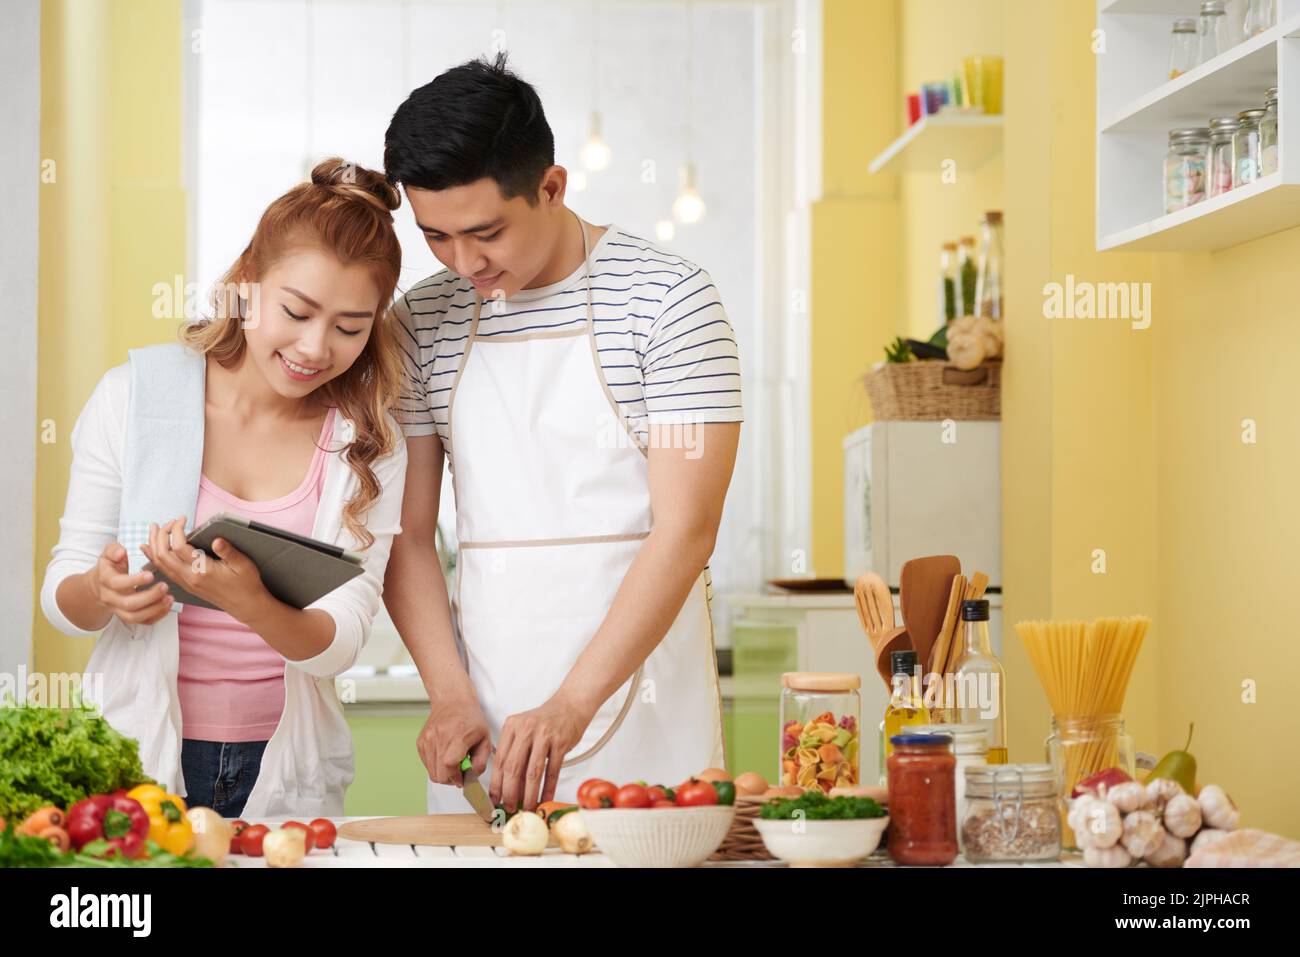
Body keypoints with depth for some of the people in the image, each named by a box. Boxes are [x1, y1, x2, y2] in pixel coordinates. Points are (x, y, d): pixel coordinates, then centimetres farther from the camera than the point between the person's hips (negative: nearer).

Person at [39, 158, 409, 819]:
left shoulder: (370, 447, -2)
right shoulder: (132, 398, -5)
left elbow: (339, 645, -10)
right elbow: (60, 595, -2)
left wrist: (251, 604, -31)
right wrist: (100, 592, -26)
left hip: (285, 777, 1)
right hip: (136, 761, -1)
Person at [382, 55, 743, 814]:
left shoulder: (667, 299, -6)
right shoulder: (423, 323, 7)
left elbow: (686, 528, -12)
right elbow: (409, 533, 8)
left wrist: (572, 705, -19)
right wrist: (450, 694, -7)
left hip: (643, 715, -3)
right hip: (483, 705, 3)